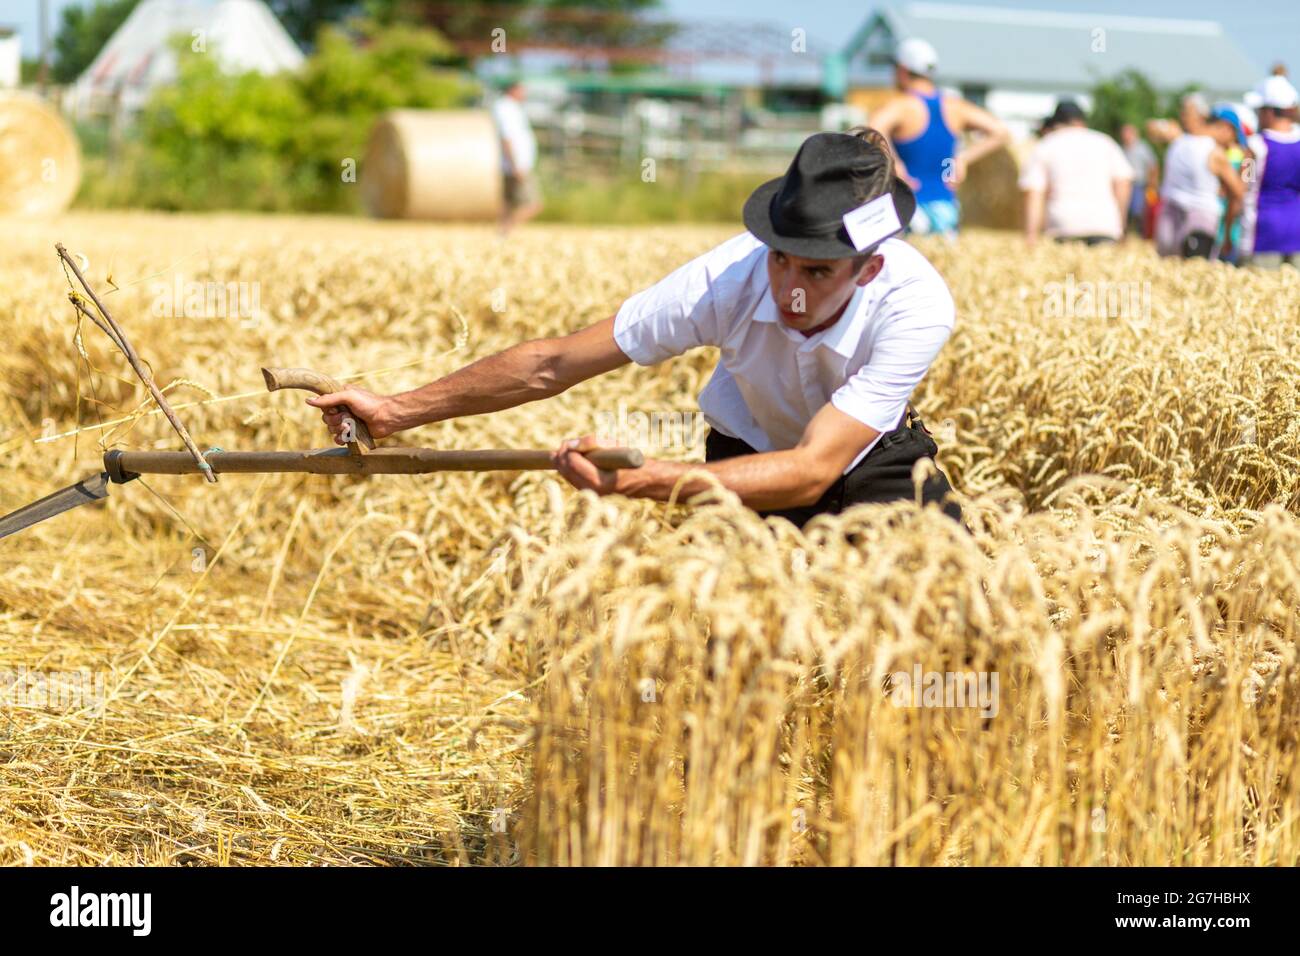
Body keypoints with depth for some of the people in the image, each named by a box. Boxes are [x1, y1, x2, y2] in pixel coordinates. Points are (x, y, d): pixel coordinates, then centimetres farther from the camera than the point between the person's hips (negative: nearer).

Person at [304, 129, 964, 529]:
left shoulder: (916, 304, -37)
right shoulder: (726, 278, -33)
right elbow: (555, 364, -23)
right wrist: (398, 411, -23)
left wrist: (638, 479, -54)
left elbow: (811, 471, -43)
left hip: (873, 462, 0)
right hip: (751, 454, 0)